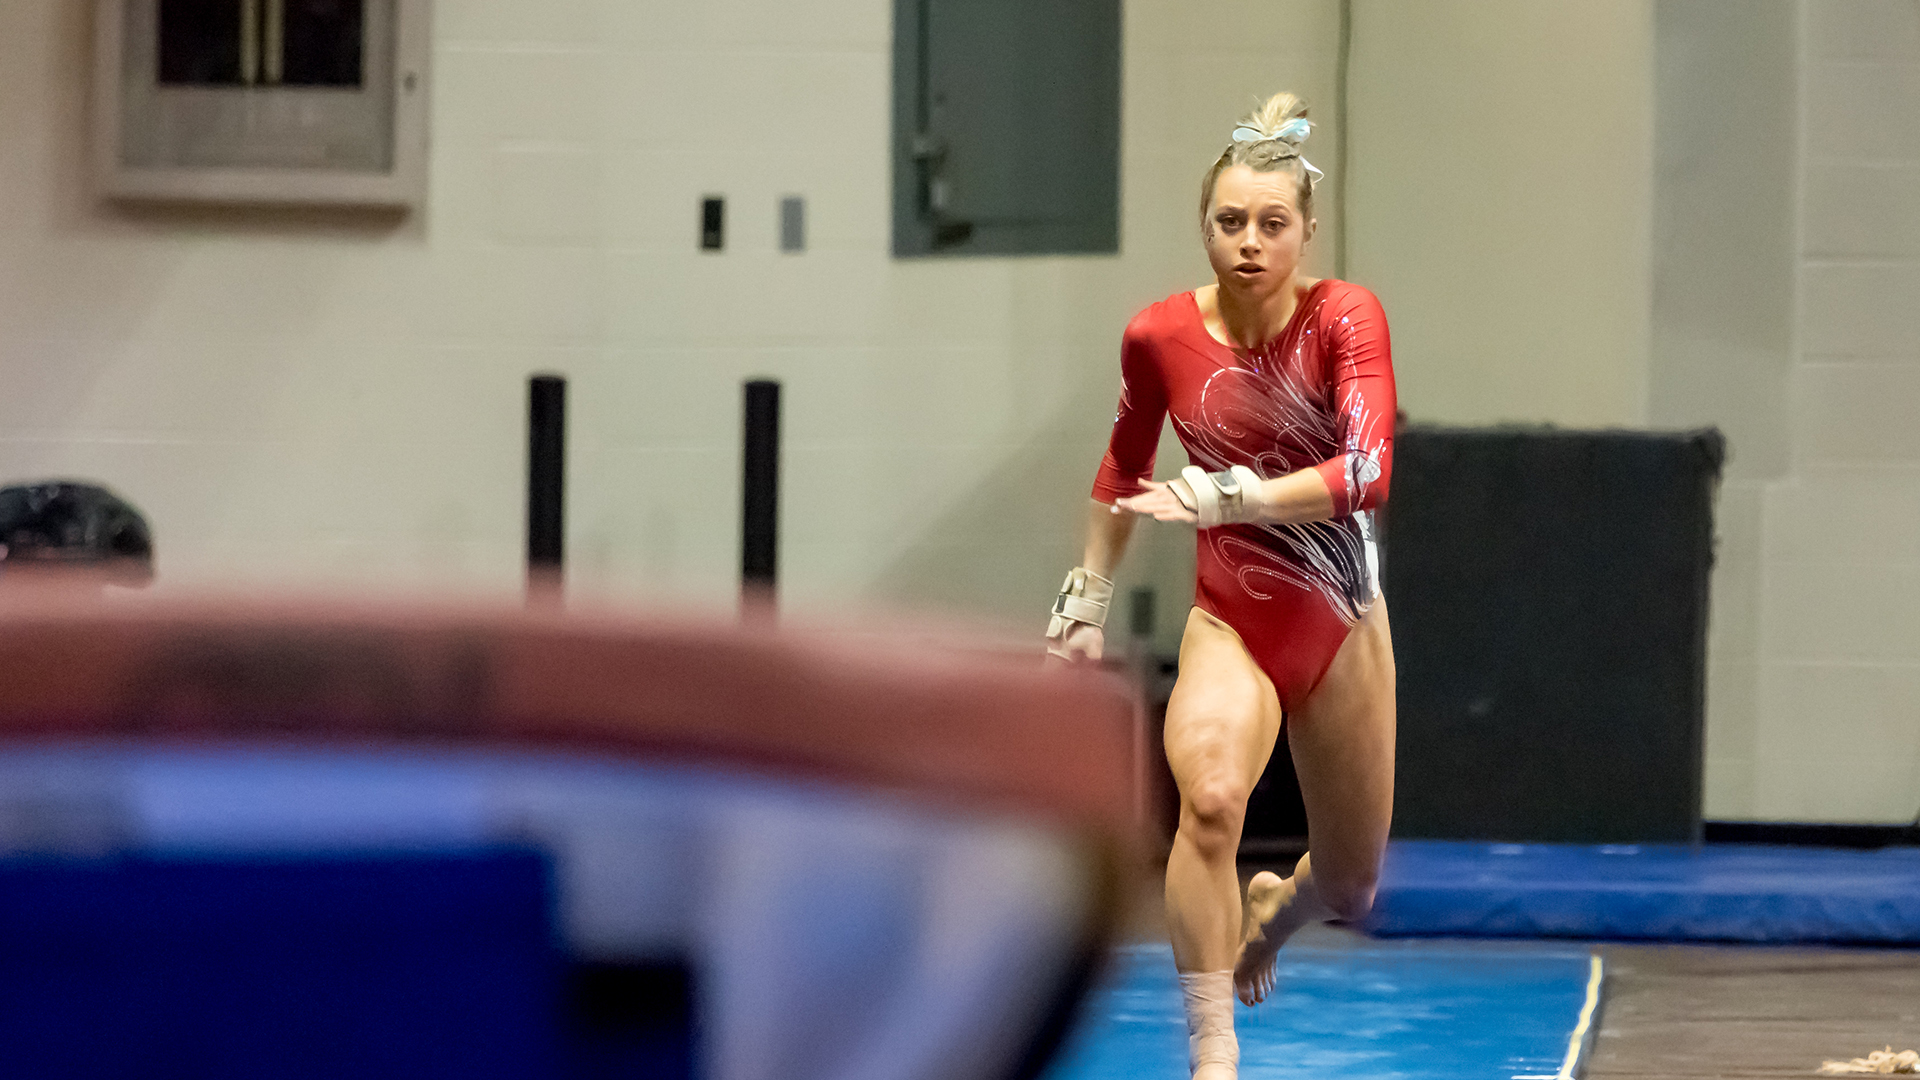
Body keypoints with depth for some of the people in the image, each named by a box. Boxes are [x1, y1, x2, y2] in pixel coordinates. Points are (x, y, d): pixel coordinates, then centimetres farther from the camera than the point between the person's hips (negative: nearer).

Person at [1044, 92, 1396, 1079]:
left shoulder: (1344, 320, -16)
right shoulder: (1161, 337, -7)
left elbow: (1369, 470, -31)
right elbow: (1124, 469, 13)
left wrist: (1231, 497, -40)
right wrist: (1087, 598, 14)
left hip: (1341, 625, 0)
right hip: (1231, 625, 0)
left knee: (1352, 891, 13)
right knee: (1209, 799, -33)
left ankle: (1272, 909, 51)